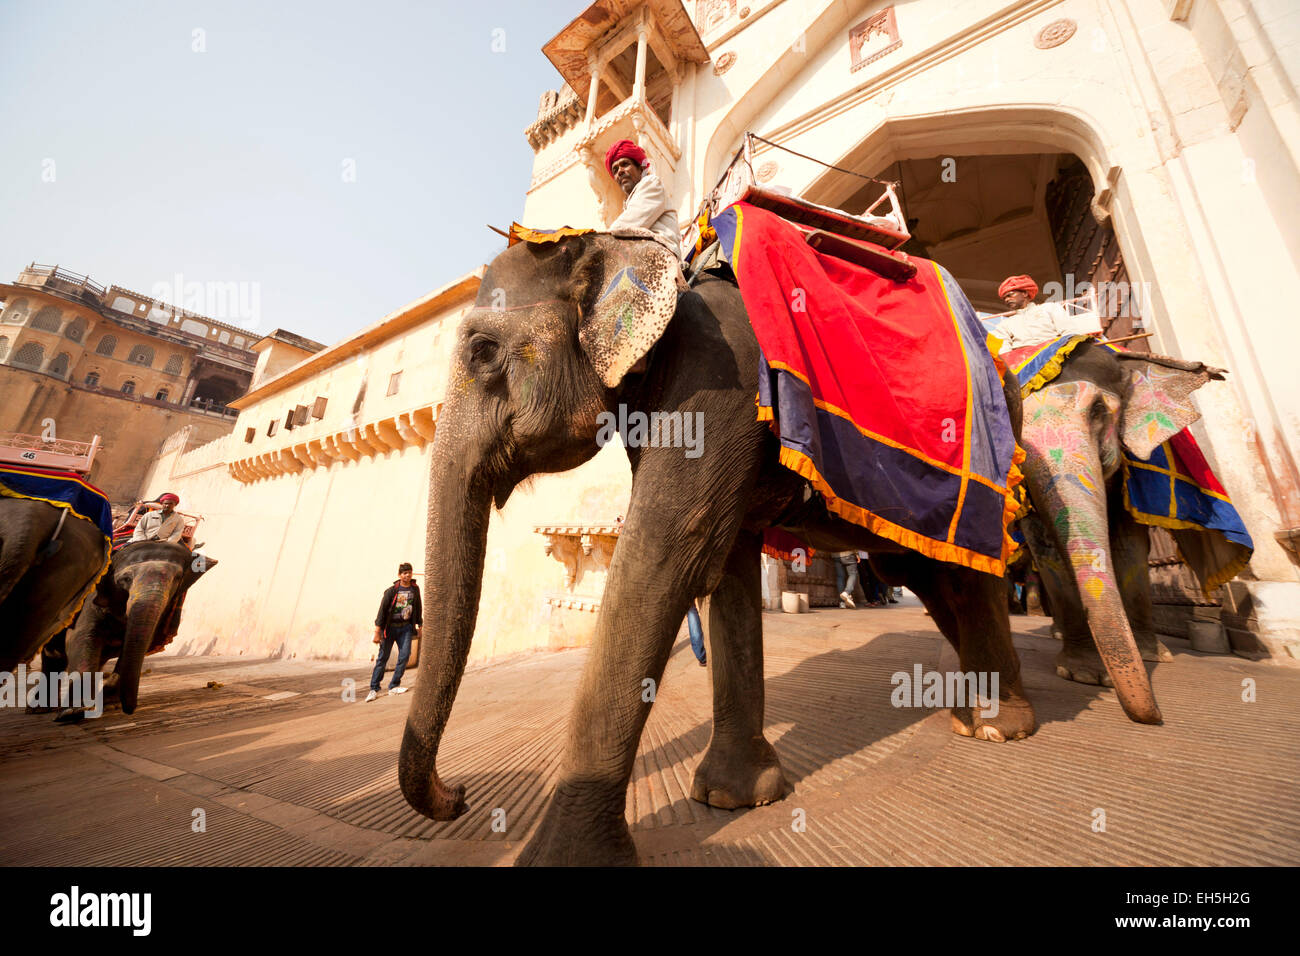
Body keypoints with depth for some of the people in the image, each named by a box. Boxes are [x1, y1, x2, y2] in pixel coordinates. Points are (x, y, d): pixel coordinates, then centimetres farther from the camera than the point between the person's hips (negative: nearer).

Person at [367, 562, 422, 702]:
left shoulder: (415, 589, 2)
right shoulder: (392, 591, -9)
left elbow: (418, 608, 12)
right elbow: (382, 610, -9)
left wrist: (420, 625, 15)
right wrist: (377, 632, -12)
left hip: (406, 627, 3)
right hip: (390, 627, -3)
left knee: (405, 655, -5)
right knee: (383, 657, 2)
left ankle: (394, 686, 8)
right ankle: (374, 689, 13)